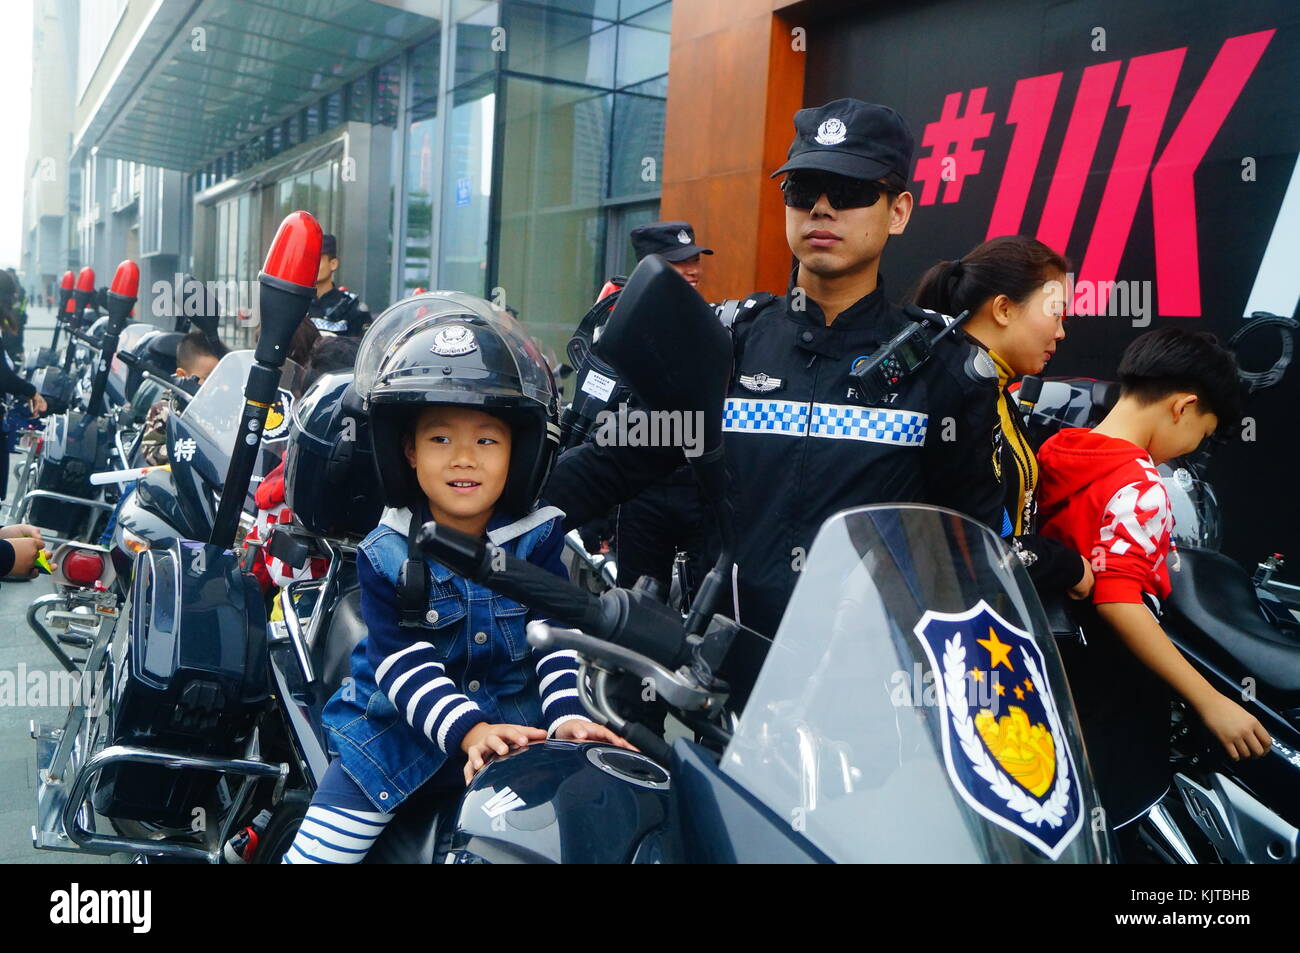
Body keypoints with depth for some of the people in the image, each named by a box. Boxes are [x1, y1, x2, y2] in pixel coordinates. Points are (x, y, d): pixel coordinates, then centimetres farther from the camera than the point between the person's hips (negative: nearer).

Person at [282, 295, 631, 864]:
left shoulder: (538, 538, -2)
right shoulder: (385, 556, -6)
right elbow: (403, 664, -14)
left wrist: (566, 716, -23)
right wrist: (468, 729, -29)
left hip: (516, 726, 1)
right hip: (400, 730, 0)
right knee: (315, 849, -3)